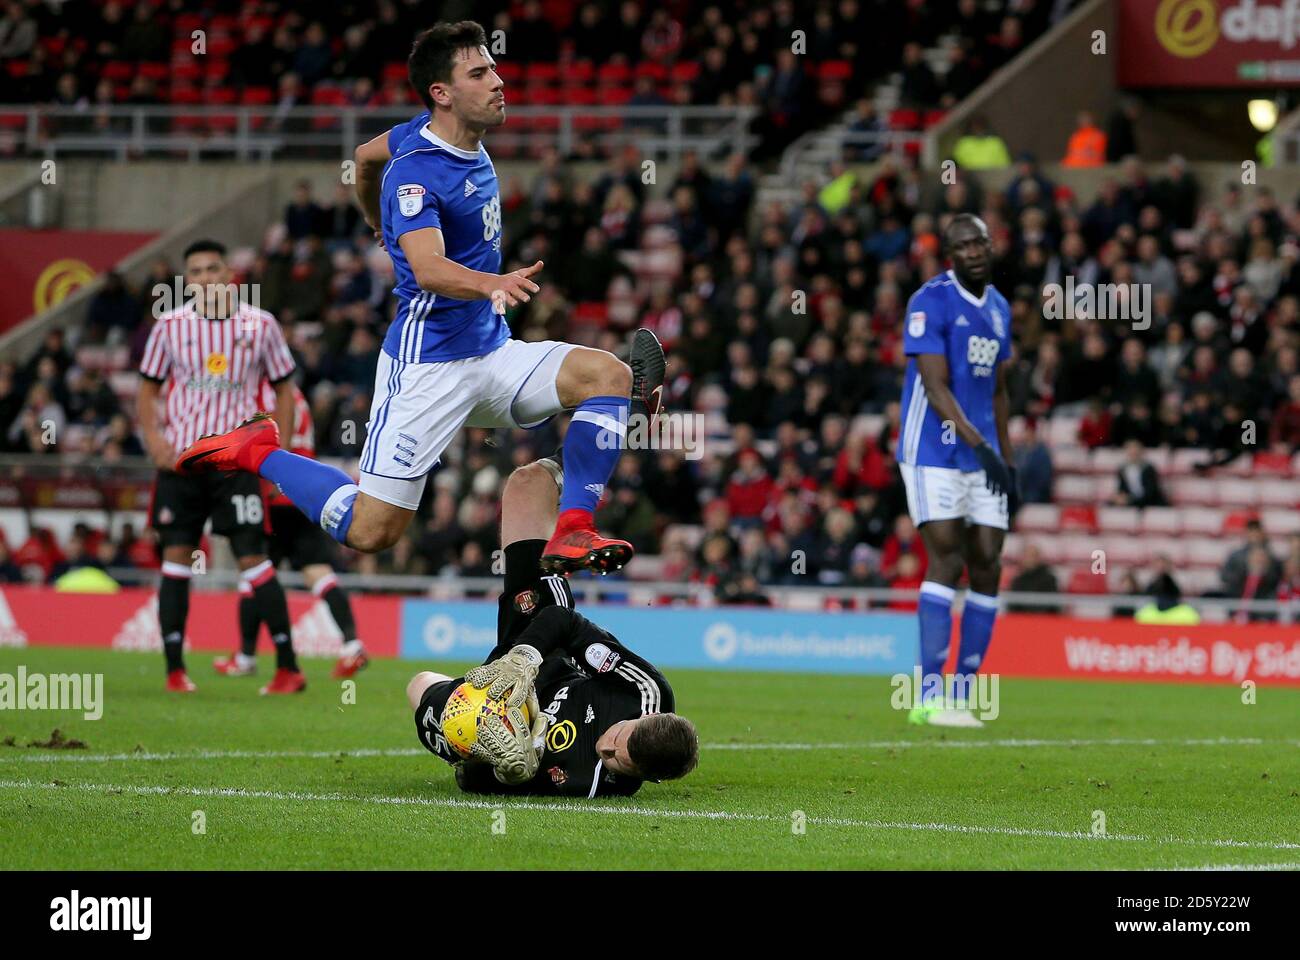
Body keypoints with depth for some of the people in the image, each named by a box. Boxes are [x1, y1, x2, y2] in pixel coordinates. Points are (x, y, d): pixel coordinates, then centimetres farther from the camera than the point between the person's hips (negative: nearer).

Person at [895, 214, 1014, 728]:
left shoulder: (998, 308, 15)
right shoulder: (931, 301, -10)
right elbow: (936, 387, -17)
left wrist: (1007, 462, 19)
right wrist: (980, 445, -25)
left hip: (984, 458, 7)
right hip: (933, 452, -7)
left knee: (987, 570, 1)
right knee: (947, 560, -14)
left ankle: (962, 694, 6)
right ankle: (929, 696, -14)